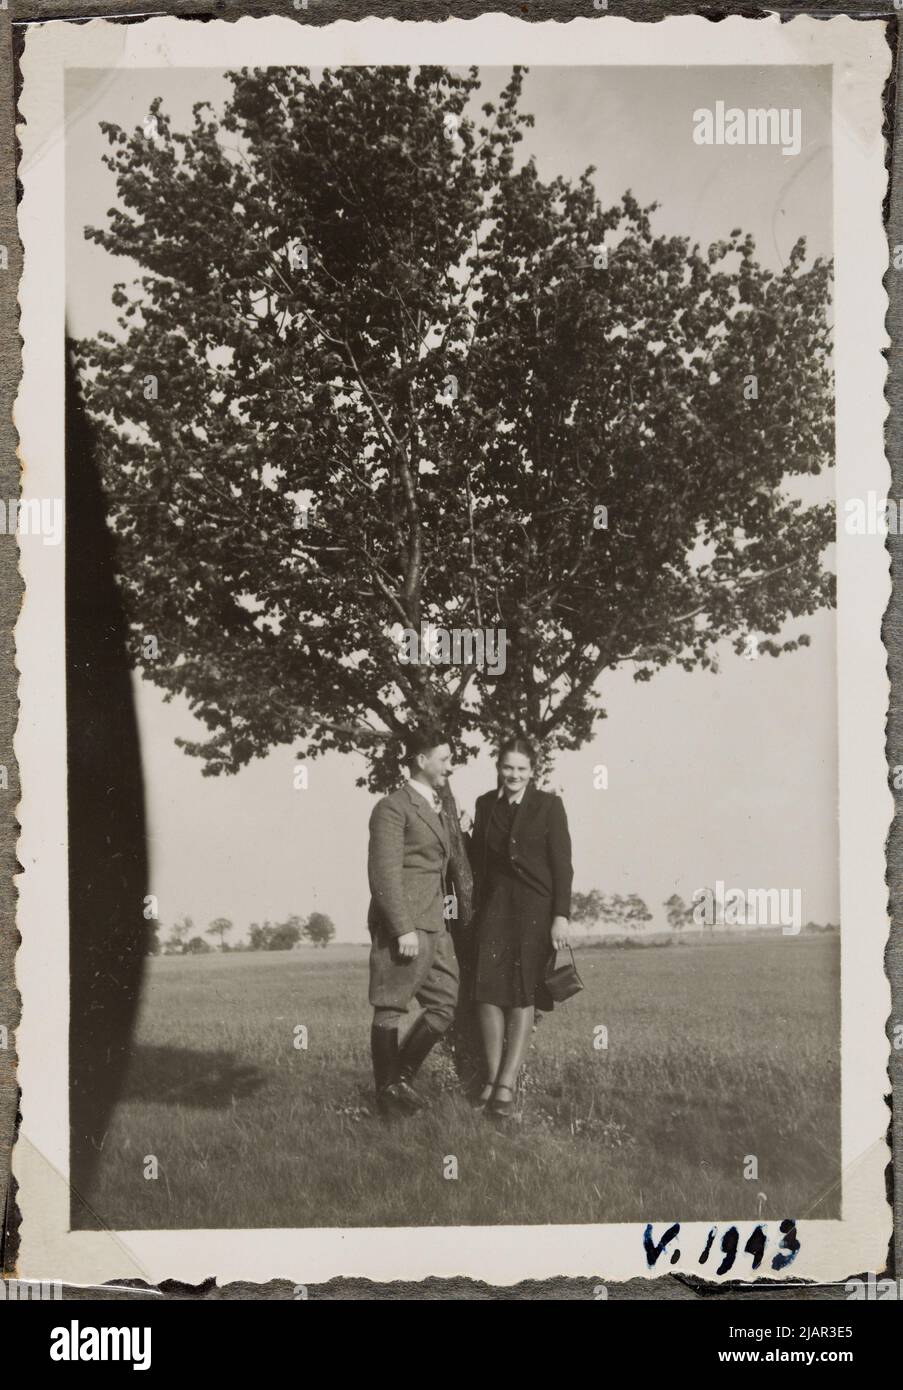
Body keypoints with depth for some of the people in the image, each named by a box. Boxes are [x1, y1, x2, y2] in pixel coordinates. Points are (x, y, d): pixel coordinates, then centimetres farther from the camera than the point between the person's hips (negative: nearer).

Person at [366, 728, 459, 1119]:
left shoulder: (436, 810, 21)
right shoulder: (393, 808, -8)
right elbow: (384, 873, -15)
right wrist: (403, 929, -20)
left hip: (433, 926, 9)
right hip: (400, 927, -9)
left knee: (445, 1004, 7)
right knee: (390, 1010, -2)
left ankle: (401, 1078, 19)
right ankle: (387, 1095, 6)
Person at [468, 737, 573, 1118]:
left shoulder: (548, 805, 0)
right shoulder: (485, 805, 10)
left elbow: (562, 864, -3)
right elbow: (477, 859, 14)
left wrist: (561, 916, -10)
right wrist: (475, 908, 9)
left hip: (535, 908, -3)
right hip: (494, 906, 3)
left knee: (522, 995, -3)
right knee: (487, 991, -6)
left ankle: (507, 1086, -3)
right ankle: (492, 1079, 4)